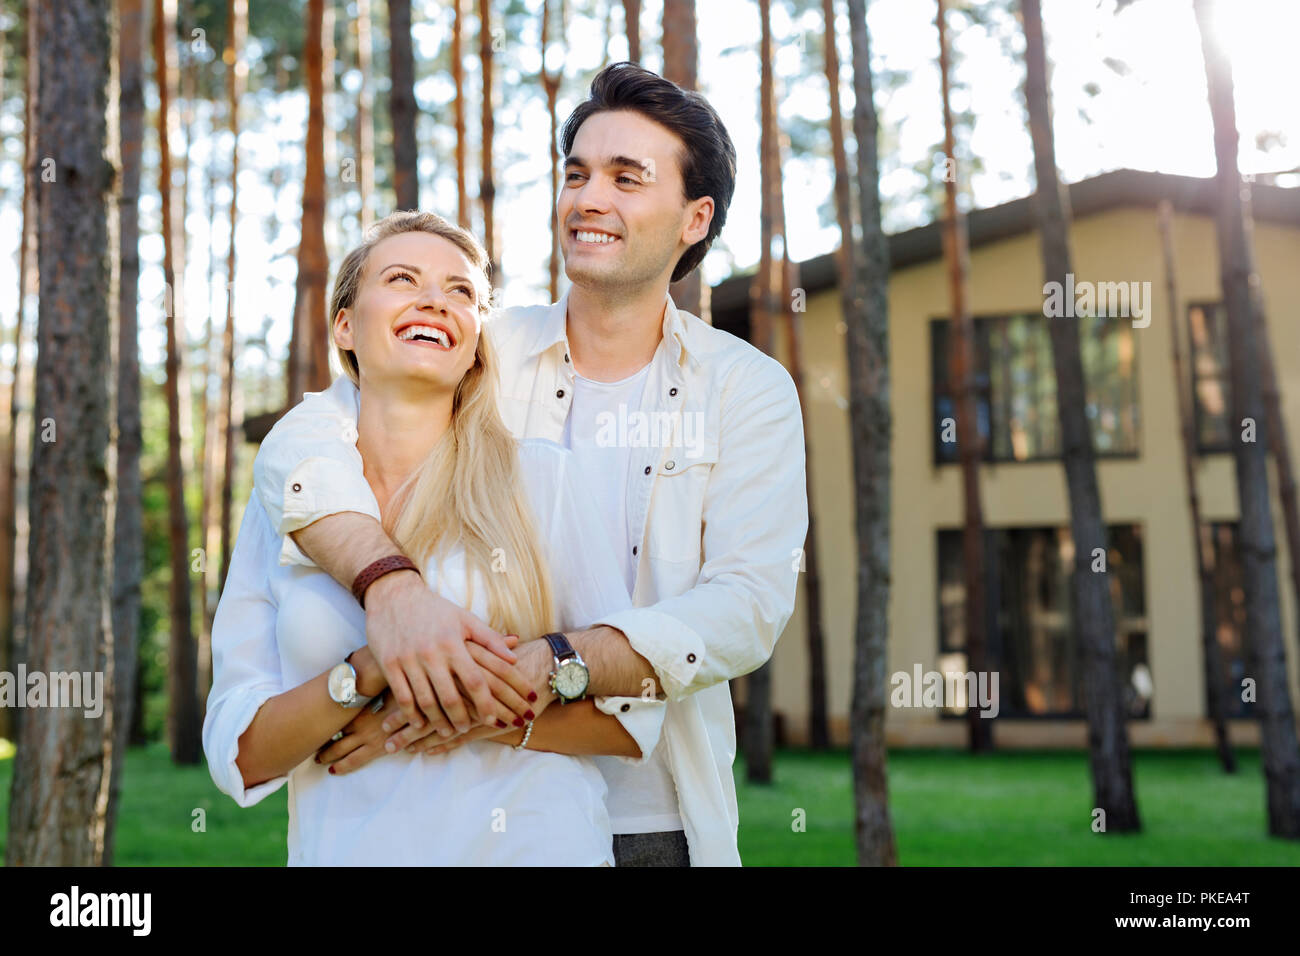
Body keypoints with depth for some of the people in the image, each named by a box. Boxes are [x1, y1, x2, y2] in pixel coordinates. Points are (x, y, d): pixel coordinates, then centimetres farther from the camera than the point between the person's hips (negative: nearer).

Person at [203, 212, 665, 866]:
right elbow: (238, 756, -3)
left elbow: (634, 719, -5)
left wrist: (483, 717, -19)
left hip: (543, 846, -1)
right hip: (348, 849, 2)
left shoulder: (544, 478, -4)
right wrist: (370, 671, -20)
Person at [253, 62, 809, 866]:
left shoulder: (749, 389, -1)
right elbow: (301, 446, -15)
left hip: (661, 825, 0)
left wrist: (548, 665, -29)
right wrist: (389, 581, -36)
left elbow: (748, 605, -14)